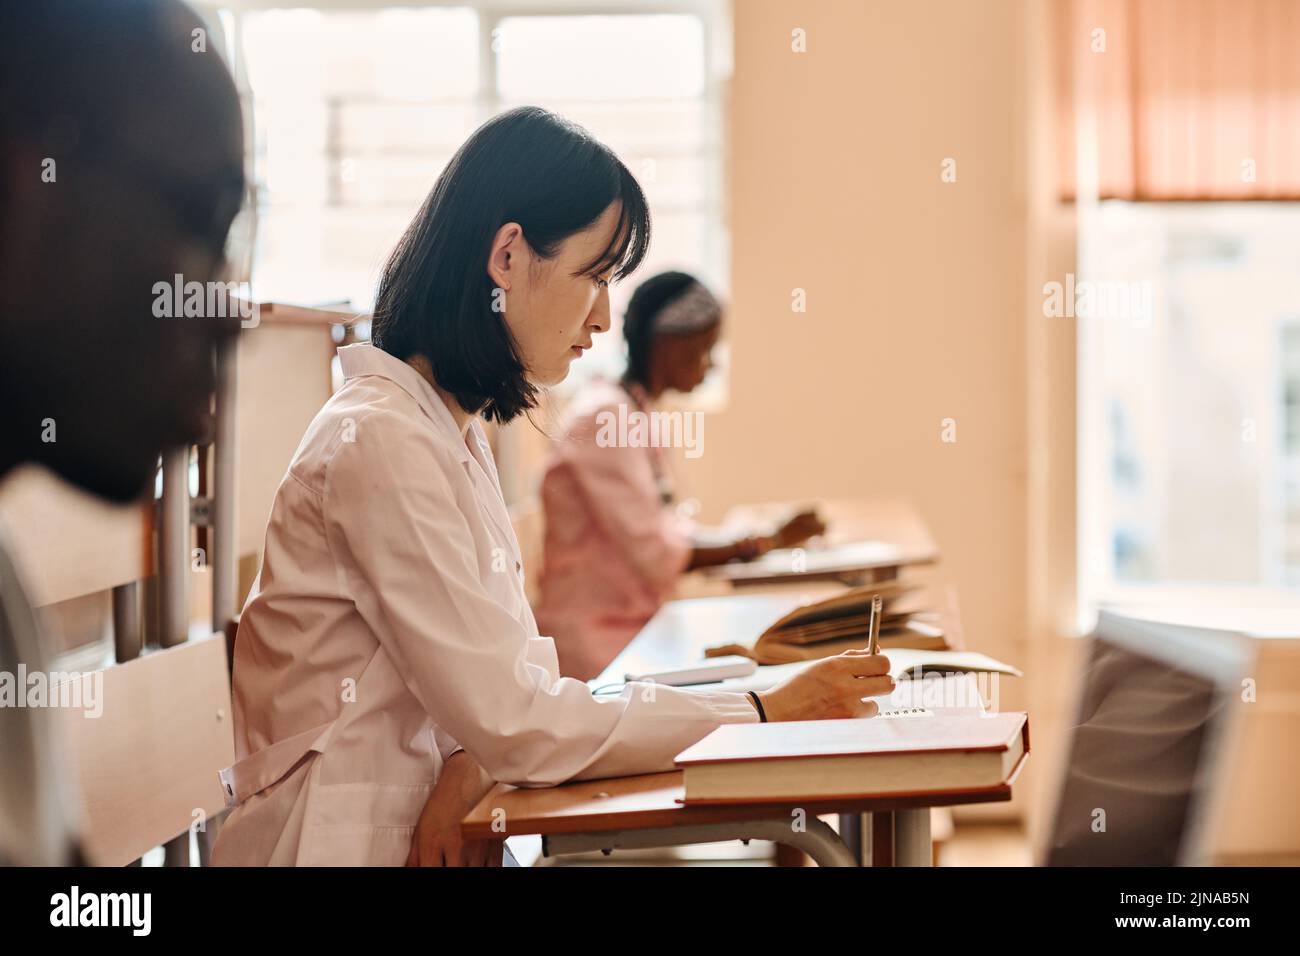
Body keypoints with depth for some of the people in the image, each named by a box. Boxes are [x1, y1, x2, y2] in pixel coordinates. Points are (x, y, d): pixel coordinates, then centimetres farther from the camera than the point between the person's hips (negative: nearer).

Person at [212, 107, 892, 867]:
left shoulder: (454, 433, 12)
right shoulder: (382, 444, -17)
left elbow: (505, 684, 9)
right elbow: (512, 723, -18)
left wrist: (477, 763, -14)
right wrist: (764, 714, -14)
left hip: (423, 828, 8)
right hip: (344, 841, -8)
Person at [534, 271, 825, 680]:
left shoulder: (637, 412, 16)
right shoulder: (604, 416, -14)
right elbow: (656, 556, -17)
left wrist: (770, 540, 3)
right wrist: (760, 544, -8)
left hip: (636, 626, 9)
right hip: (597, 643, -9)